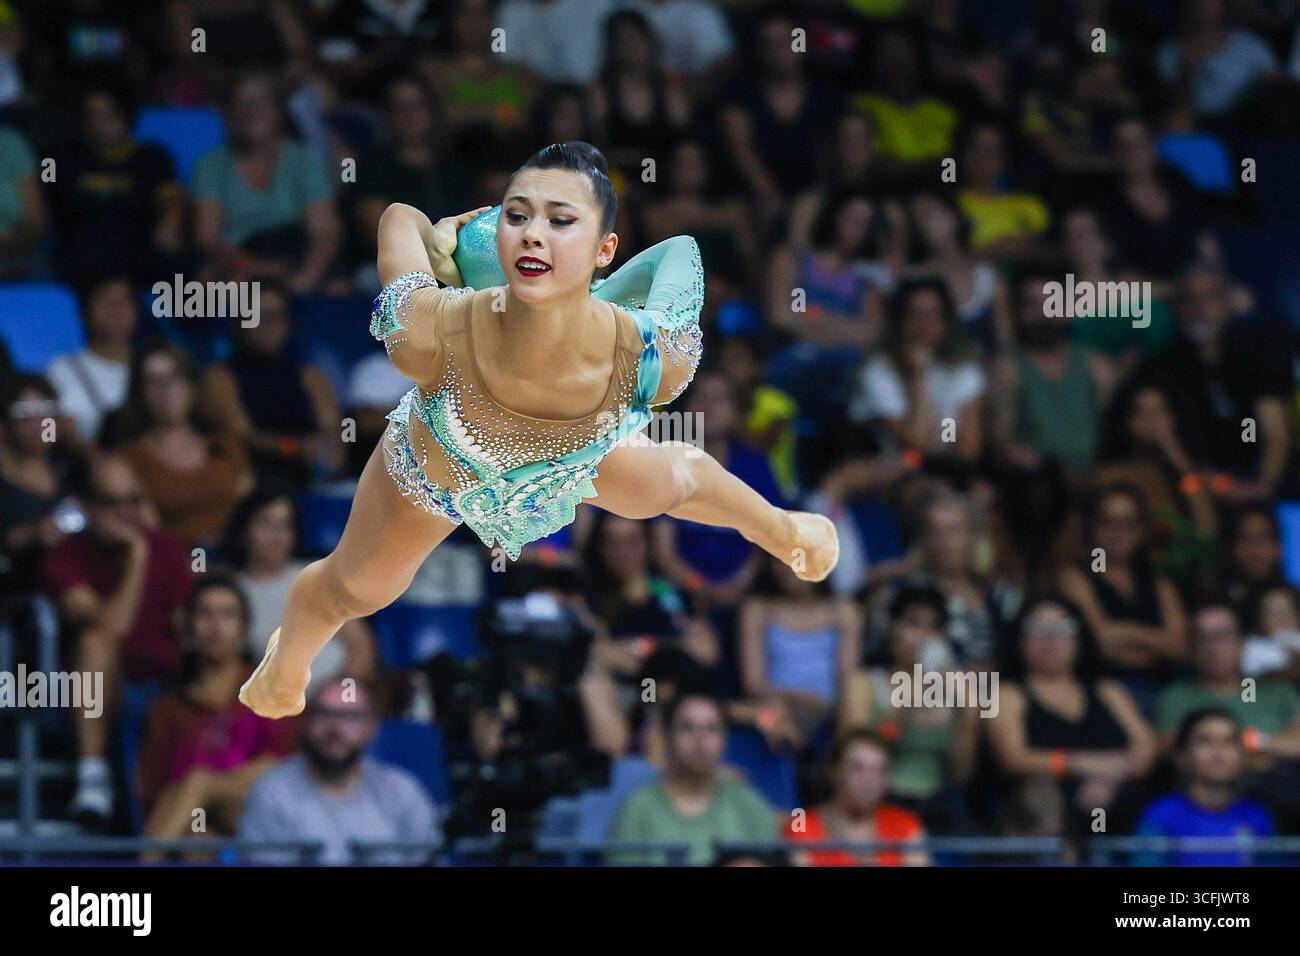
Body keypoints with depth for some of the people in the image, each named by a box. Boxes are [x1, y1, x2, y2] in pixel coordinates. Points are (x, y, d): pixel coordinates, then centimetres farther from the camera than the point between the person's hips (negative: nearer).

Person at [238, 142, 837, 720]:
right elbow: (400, 218, -28)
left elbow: (681, 250, -22)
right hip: (434, 468, 0)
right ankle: (288, 659, 63)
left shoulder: (655, 362, -44)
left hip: (583, 459, 0)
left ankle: (776, 526, 65)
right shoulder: (428, 337, -47)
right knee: (351, 591, 25)